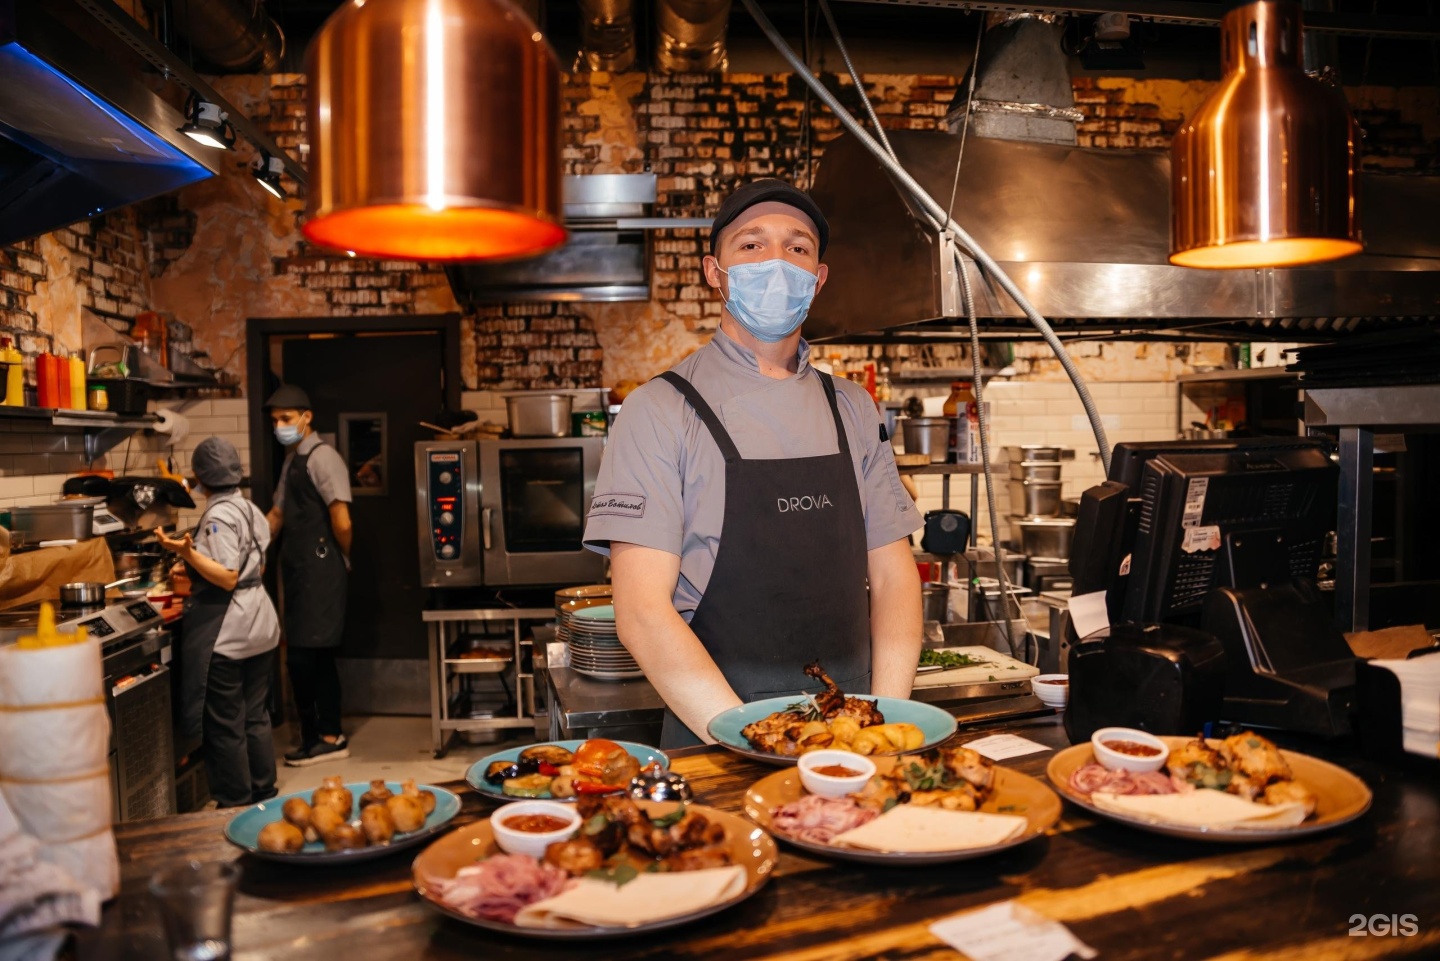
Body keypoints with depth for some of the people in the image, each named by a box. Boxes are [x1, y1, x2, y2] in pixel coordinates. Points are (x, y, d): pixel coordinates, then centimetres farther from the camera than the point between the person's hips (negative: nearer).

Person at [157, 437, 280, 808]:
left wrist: (188, 552, -29)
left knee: (226, 726, 2)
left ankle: (237, 807, 11)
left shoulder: (218, 516, -16)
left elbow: (228, 578, -22)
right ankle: (264, 796, 24)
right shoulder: (250, 509, 10)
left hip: (227, 633, -9)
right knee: (255, 717, 16)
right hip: (260, 624, 9)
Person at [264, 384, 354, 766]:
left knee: (303, 656, -5)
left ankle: (316, 738, 6)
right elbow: (278, 515, 21)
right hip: (299, 571, 9)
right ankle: (329, 736, 20)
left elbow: (342, 522, -18)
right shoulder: (292, 461, 17)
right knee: (317, 657, 12)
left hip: (318, 572, -9)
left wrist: (343, 560, -5)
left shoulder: (322, 457, -13)